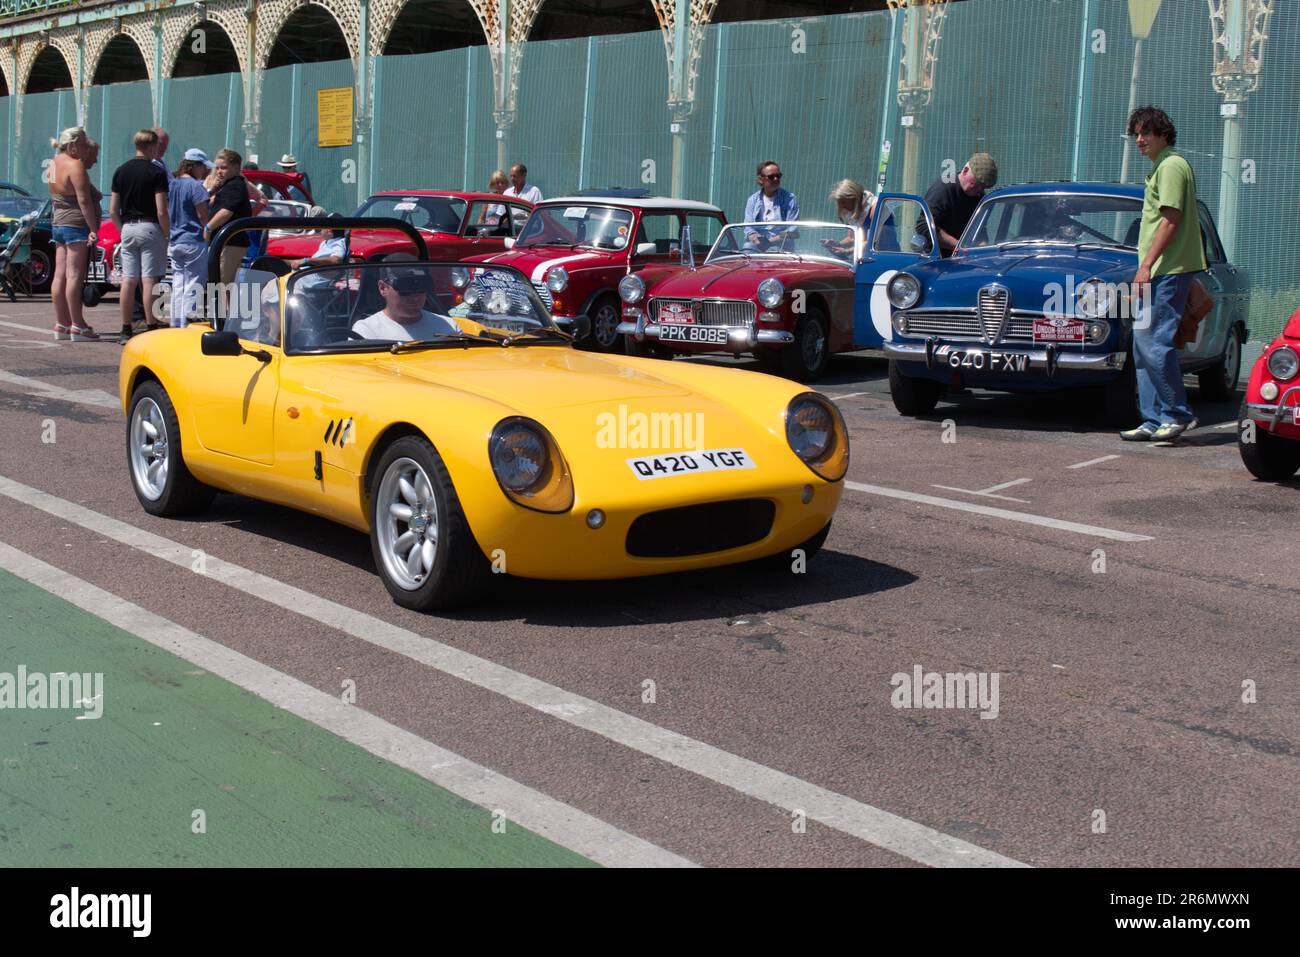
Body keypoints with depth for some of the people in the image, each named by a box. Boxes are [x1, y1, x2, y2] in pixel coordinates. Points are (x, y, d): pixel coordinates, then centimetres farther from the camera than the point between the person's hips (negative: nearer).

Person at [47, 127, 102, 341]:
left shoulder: (55, 164, 14)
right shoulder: (74, 165, -13)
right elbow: (84, 200, -18)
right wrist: (93, 229, -18)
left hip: (58, 225, 9)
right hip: (76, 226, -9)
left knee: (60, 275, 8)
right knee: (74, 275, -9)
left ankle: (61, 324, 12)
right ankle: (77, 326, -8)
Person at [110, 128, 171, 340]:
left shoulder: (121, 171, 8)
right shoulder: (156, 173, -8)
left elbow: (113, 210, 9)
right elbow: (161, 211, -13)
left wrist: (122, 231, 17)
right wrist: (167, 235, -4)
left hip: (127, 228, 5)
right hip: (150, 228, -5)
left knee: (128, 281, 6)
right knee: (149, 281, -4)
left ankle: (126, 330, 8)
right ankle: (152, 329, -4)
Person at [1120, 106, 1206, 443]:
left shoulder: (1171, 166, -10)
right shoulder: (1161, 167, 21)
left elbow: (1170, 221, -17)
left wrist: (1146, 265, -18)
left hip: (1169, 270, -10)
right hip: (1162, 272, 10)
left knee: (1153, 343, -12)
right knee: (1143, 346, 8)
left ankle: (1177, 414, -5)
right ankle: (1155, 421, 11)